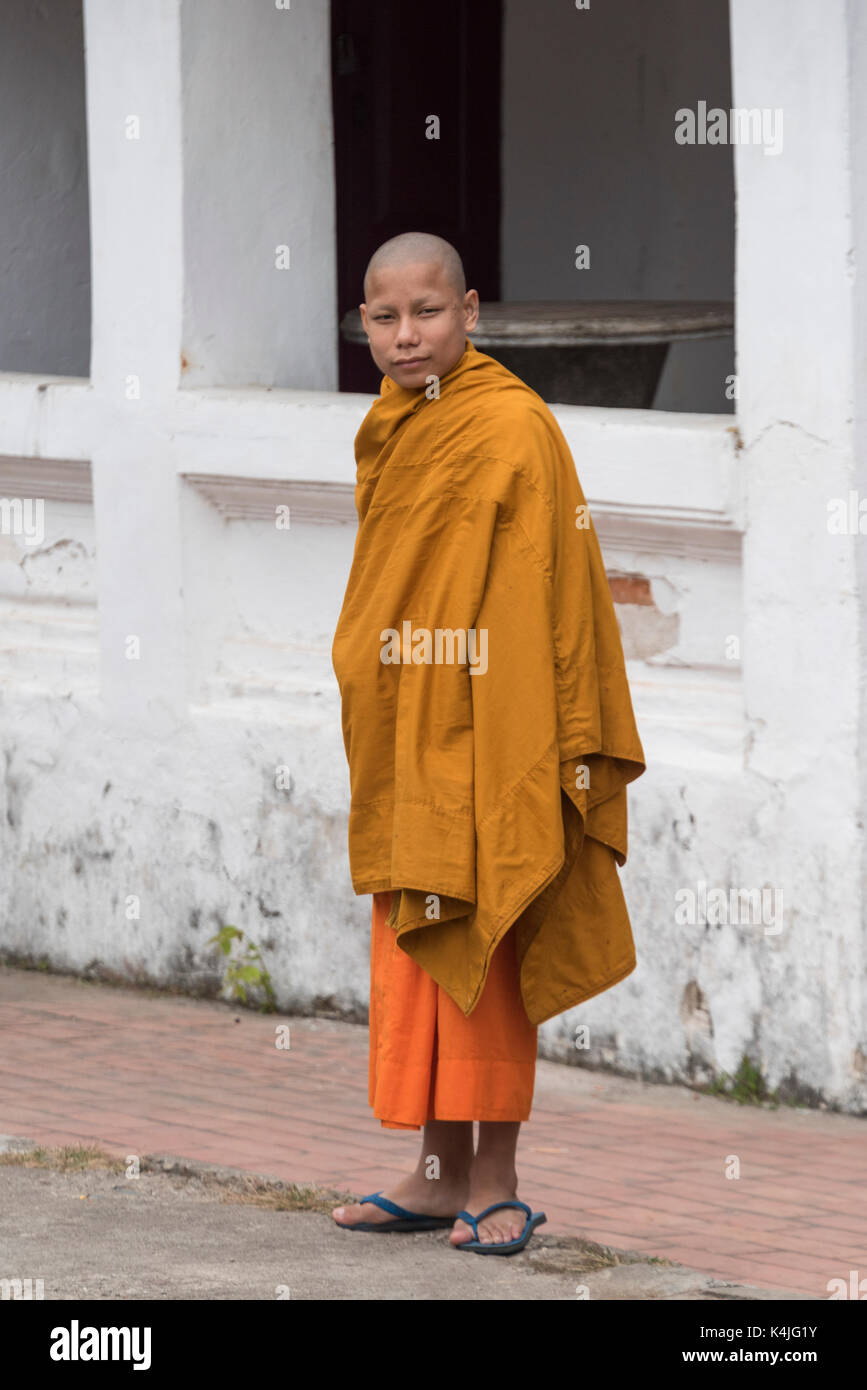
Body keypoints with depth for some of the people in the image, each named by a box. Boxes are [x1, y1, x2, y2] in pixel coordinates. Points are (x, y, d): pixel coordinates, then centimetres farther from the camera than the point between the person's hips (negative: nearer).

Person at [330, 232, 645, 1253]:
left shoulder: (514, 427, -12)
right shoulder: (387, 435, 10)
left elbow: (555, 591, -12)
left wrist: (562, 746, -15)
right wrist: (364, 715, 15)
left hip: (485, 739, -7)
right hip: (399, 738, 7)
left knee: (482, 958, -2)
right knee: (410, 953, 10)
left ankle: (495, 1186, 6)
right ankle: (441, 1173, 19)